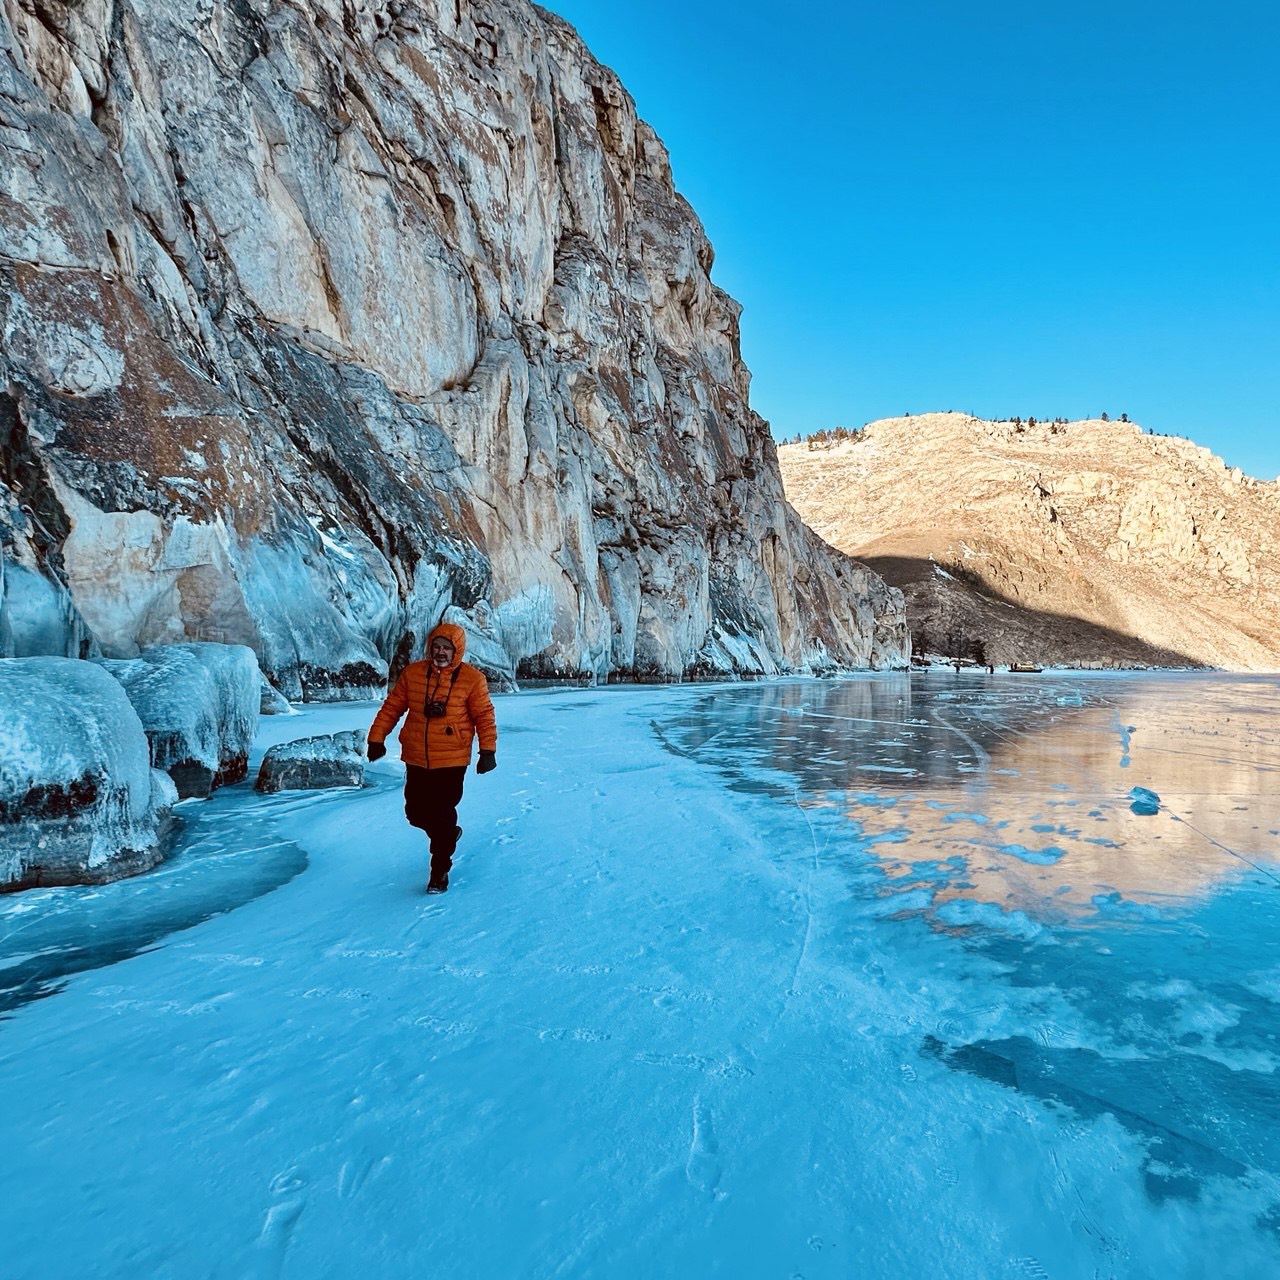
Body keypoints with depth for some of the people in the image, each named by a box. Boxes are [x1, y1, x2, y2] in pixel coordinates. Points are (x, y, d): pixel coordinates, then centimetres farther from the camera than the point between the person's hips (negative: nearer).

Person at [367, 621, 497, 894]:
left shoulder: (472, 679, -8)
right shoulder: (412, 673, 0)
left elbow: (485, 716, -5)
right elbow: (392, 707, 6)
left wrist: (488, 750, -11)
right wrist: (377, 738, 5)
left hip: (451, 761, -4)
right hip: (416, 759, 4)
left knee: (443, 815, 1)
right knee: (416, 812, 12)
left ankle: (440, 871, 20)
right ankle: (448, 835, 43)